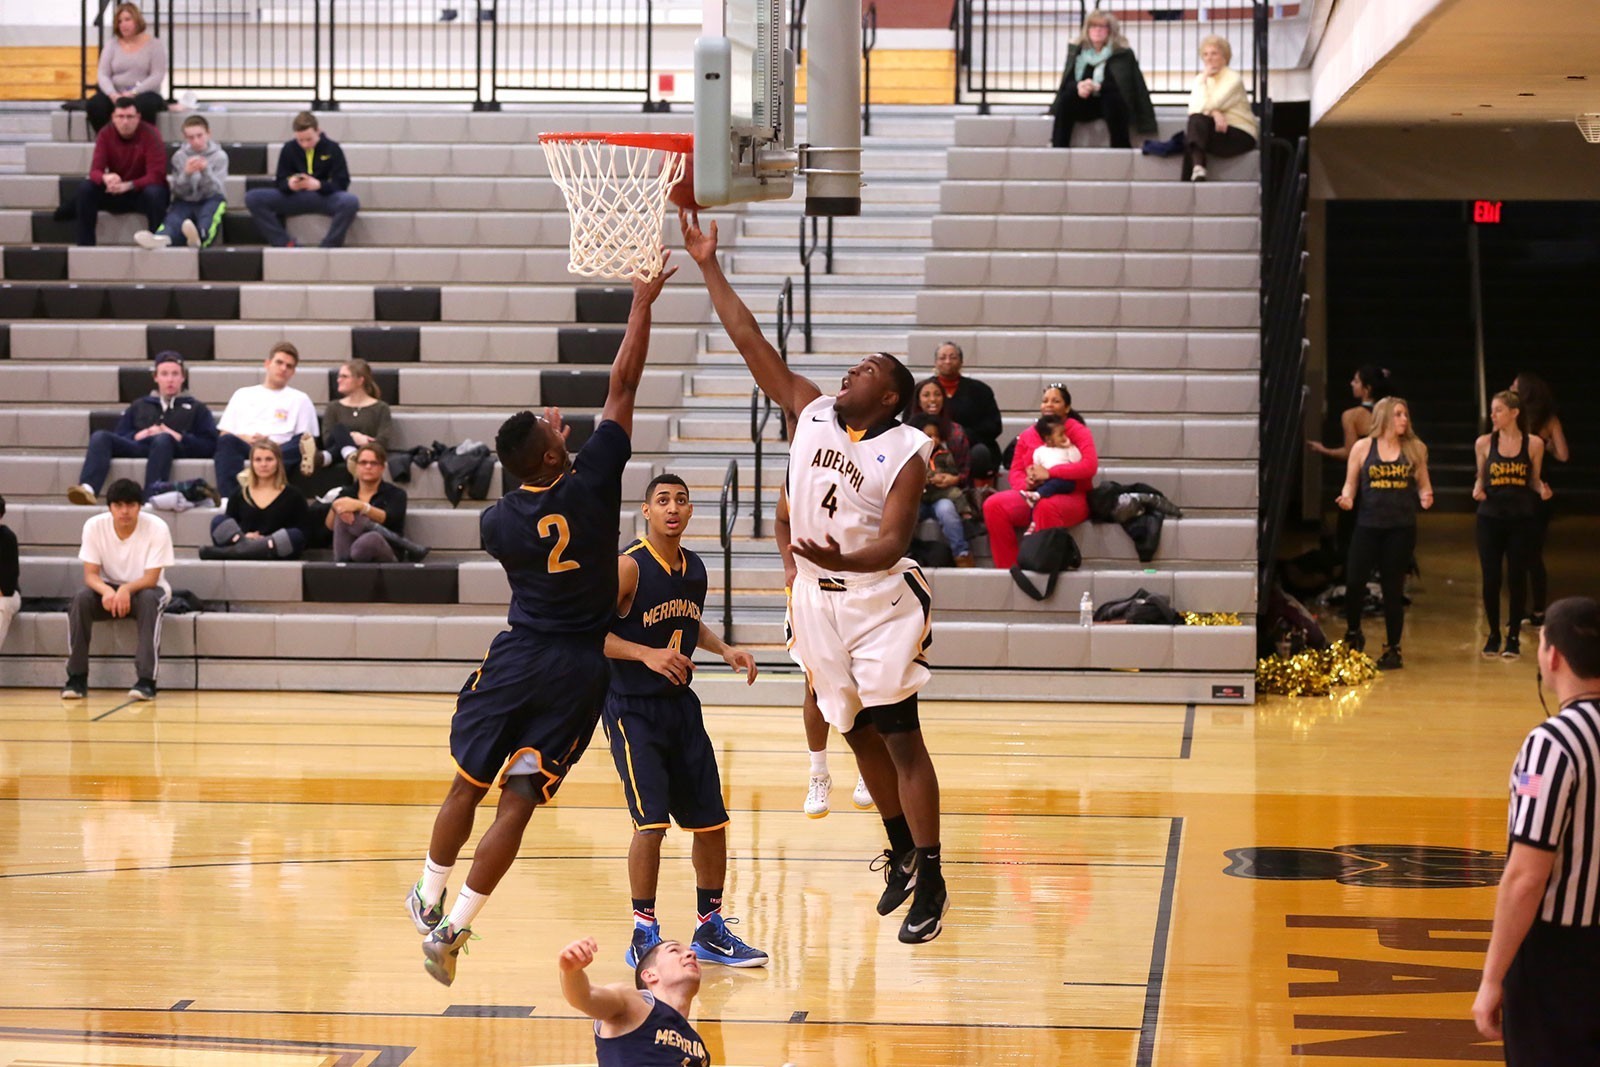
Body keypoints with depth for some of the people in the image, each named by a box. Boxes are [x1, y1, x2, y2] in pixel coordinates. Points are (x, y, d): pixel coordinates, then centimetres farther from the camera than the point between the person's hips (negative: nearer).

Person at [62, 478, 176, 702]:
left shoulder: (157, 528, -20)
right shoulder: (94, 526, -15)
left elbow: (151, 578, -21)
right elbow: (90, 574, -15)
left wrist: (127, 589, -42)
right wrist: (106, 591, -38)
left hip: (143, 588, -2)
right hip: (108, 588, 2)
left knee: (149, 600, -37)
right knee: (81, 599, -29)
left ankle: (146, 679, -38)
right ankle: (77, 678, -22)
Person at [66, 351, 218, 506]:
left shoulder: (196, 409, 25)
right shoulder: (140, 406, 34)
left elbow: (210, 445, 9)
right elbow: (117, 437, 22)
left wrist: (179, 437, -4)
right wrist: (137, 435, 2)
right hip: (138, 448, 3)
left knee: (163, 439, -39)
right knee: (100, 436, -23)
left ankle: (152, 494, -56)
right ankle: (88, 488, -48)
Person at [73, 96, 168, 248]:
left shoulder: (150, 134, -19)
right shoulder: (105, 135, -9)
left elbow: (156, 175, -24)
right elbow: (95, 171, -16)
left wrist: (128, 185, -41)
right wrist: (105, 178, -43)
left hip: (142, 191, -3)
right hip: (115, 192, 3)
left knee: (154, 193, -37)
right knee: (85, 188, -22)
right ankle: (85, 245, -18)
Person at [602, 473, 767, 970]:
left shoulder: (694, 569, 6)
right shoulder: (629, 567, -15)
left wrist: (724, 649, 8)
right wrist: (646, 654, -28)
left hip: (680, 705, 7)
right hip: (631, 708, -7)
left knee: (711, 821, 7)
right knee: (651, 821, -16)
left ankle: (709, 931, 21)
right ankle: (644, 936, -3)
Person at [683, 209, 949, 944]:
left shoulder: (904, 451, -11)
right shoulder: (810, 414, 3)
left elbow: (892, 542, -20)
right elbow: (750, 342, 1)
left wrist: (843, 559, -40)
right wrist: (709, 266, -2)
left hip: (880, 601, -5)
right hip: (818, 601, 5)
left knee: (900, 736, -7)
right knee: (860, 736, 13)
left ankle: (931, 882, -4)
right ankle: (901, 855, 28)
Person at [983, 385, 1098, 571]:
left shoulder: (1078, 431, 2)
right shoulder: (1027, 436, 15)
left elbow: (1090, 465, -14)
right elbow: (1015, 472, 14)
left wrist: (1049, 473, -18)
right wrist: (1026, 484, -12)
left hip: (1071, 497, -5)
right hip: (1032, 495, 5)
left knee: (1046, 507, -40)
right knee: (993, 505, -21)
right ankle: (1007, 568, -20)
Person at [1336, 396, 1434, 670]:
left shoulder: (1415, 449, 7)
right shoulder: (1363, 448, 4)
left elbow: (1423, 484, 12)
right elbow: (1350, 484, 8)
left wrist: (1425, 497, -9)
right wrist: (1346, 498, -13)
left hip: (1401, 527, 1)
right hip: (1368, 524, -1)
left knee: (1393, 588, 3)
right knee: (1354, 583, -8)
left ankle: (1393, 649, 12)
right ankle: (1353, 634, 17)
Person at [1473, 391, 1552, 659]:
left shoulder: (1533, 444, 0)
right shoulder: (1484, 443, 2)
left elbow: (1534, 480, 9)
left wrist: (1542, 490, -12)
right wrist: (1477, 489, -9)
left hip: (1521, 519, -1)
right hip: (1490, 518, 1)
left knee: (1517, 577, 0)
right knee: (1490, 578, 1)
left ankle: (1514, 637, 12)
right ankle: (1493, 635, 17)